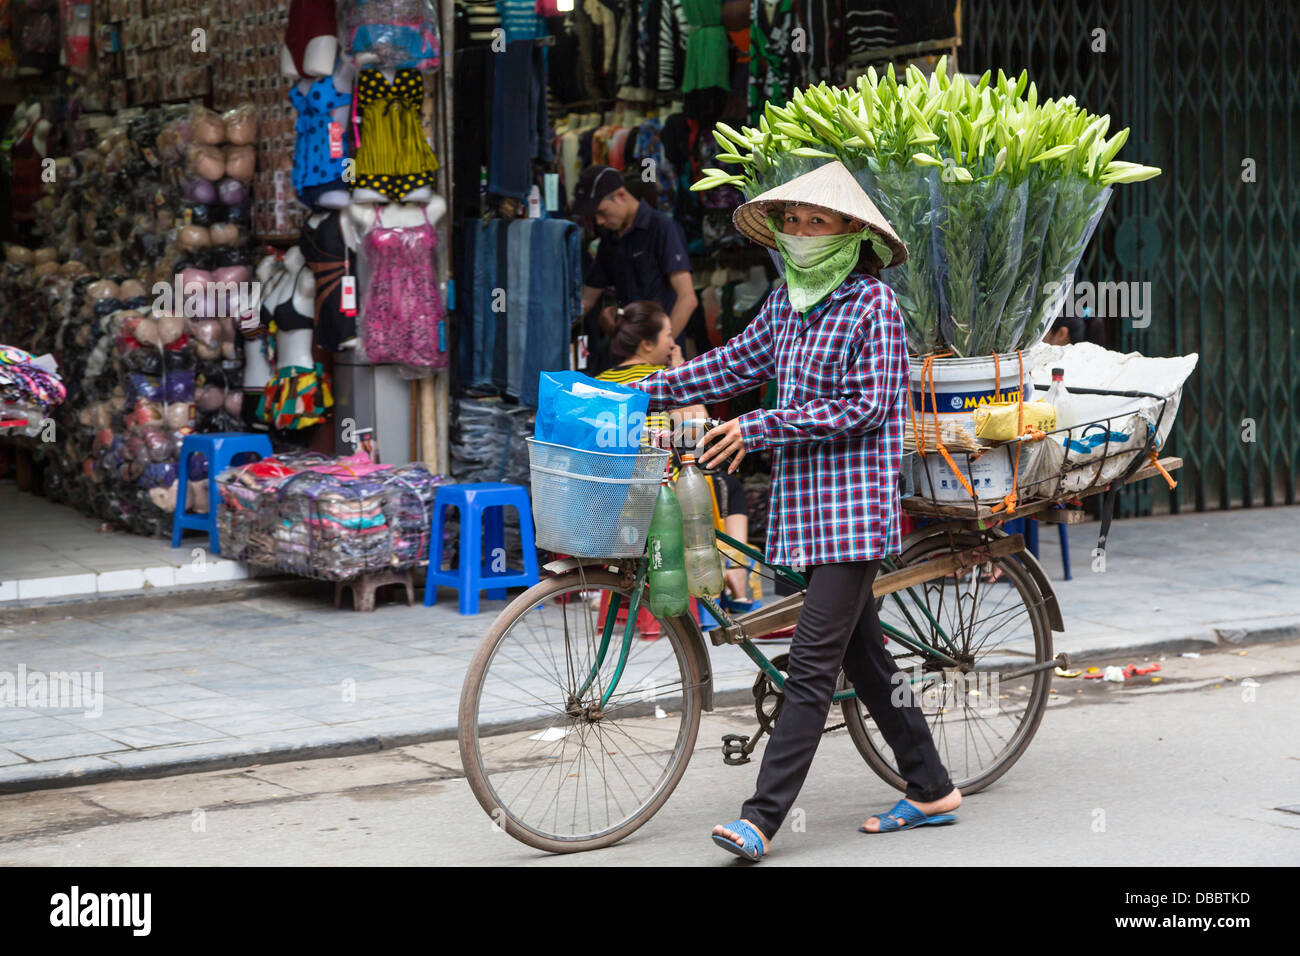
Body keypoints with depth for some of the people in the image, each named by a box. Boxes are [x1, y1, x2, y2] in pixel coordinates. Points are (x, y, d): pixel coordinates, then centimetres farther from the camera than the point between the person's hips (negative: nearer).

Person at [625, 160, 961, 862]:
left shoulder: (872, 303, -10)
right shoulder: (787, 301, 12)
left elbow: (866, 407, -16)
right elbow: (737, 362, 20)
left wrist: (759, 428, -17)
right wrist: (646, 392, 12)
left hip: (855, 502, -8)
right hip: (805, 498, 8)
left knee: (812, 660, -9)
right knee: (861, 651, 13)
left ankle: (762, 817, -11)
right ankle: (931, 790, 24)